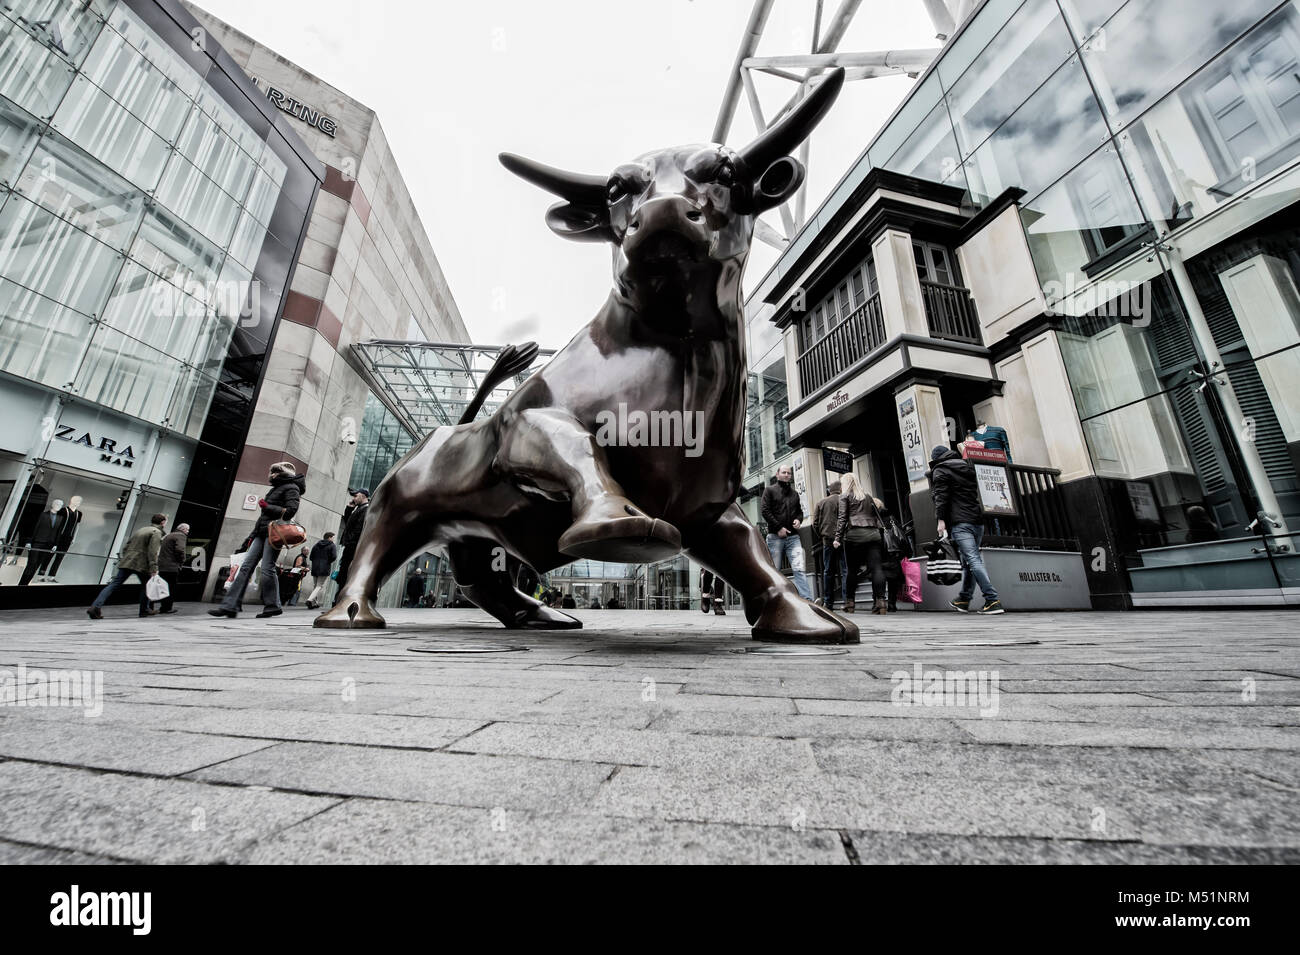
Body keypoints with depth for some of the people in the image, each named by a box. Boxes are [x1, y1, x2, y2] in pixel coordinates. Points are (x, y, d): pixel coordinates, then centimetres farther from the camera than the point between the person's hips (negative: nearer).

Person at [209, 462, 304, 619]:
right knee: (246, 566, 1)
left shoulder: (291, 488, 0)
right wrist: (254, 534, 24)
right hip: (262, 532, 9)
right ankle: (230, 606, -2)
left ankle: (272, 606, -3)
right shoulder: (276, 489, 28)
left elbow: (291, 510, -14)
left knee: (267, 568, -11)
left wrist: (267, 506, -10)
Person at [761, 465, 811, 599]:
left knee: (799, 569, -9)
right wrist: (778, 528, -11)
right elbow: (765, 511, -4)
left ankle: (807, 599, -12)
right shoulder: (770, 490, 5)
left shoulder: (794, 493, 20)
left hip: (792, 536, 3)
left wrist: (798, 520, 5)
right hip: (775, 536, -3)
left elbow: (799, 511, 29)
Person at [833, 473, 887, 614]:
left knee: (852, 569, 1)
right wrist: (881, 534, 18)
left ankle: (849, 603, 4)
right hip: (873, 534, 4)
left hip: (854, 535, -4)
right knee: (876, 567, -3)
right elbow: (877, 516, 19)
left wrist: (838, 538, -4)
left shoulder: (845, 496, 8)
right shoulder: (868, 496, 24)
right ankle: (880, 600, -12)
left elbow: (842, 518, -1)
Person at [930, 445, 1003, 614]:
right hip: (977, 520, 8)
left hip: (960, 522, -8)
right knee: (969, 560, 11)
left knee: (973, 560, -11)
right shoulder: (968, 468, 24)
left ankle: (993, 600, -16)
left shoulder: (940, 471, 2)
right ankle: (963, 600, 18)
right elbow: (974, 493, 25)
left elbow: (940, 496, -9)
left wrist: (940, 519, -12)